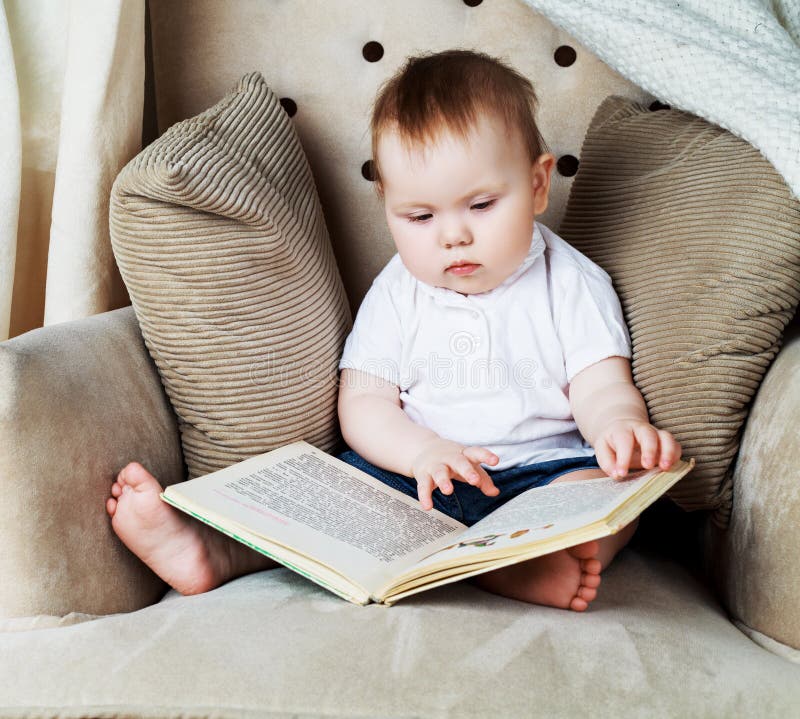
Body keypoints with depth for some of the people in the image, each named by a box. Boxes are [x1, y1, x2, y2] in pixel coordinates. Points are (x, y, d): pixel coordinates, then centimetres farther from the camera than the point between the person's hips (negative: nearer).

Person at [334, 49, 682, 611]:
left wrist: (622, 427, -30)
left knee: (620, 483, -29)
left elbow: (601, 388, -4)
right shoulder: (395, 295, 6)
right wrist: (421, 450, -18)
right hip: (418, 478, 2)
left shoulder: (572, 285, 2)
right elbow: (363, 401, 4)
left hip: (544, 472, -1)